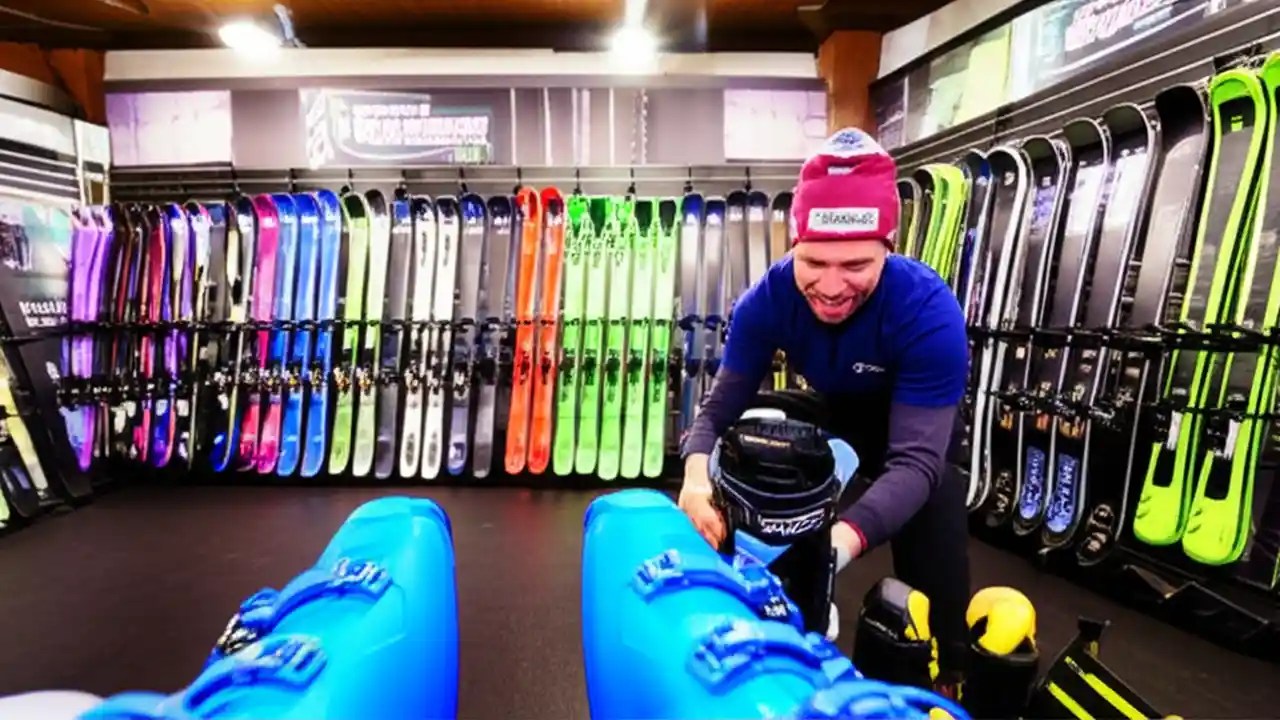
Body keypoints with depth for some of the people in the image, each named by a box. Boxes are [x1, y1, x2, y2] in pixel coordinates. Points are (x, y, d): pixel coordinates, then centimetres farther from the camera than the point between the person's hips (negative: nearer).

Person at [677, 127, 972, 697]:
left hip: (922, 425, -2)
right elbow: (722, 402, -29)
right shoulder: (767, 300, -31)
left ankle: (944, 677, 23)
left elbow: (916, 459, -41)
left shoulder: (929, 311, -39)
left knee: (933, 559, -7)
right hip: (833, 414, 3)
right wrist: (698, 469, -53)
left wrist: (845, 537, -60)